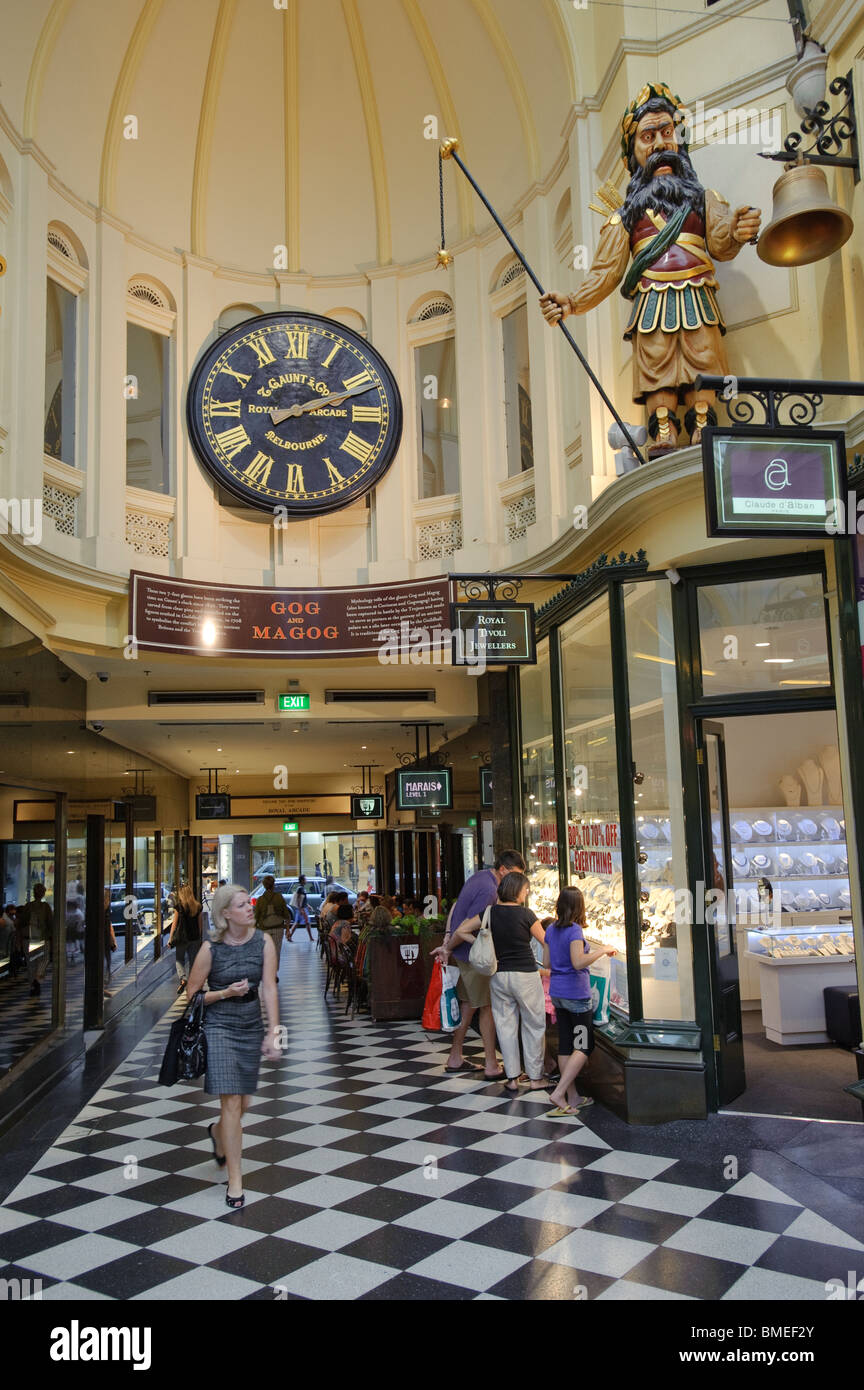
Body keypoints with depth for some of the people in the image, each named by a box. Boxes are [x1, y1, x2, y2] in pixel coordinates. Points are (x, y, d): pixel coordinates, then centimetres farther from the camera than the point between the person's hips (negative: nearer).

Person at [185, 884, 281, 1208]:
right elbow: (192, 995, -2)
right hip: (219, 1027, -3)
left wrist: (273, 1033, -11)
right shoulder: (211, 948, -11)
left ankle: (218, 1132, 48)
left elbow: (269, 989, -6)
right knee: (231, 1102, -8)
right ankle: (235, 1179, 5)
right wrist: (226, 992, -17)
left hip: (252, 1027, 3)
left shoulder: (263, 942, -4)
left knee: (244, 1102, 14)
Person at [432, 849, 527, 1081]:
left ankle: (455, 1058, 25)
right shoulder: (489, 890, -22)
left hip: (463, 954, 10)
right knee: (487, 1006, -1)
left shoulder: (479, 876, 10)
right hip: (473, 955, -10)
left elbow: (455, 907, 14)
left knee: (469, 1004, 17)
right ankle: (492, 1066, 5)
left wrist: (448, 938, 7)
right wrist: (448, 949, -10)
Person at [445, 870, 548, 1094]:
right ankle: (535, 1077, 15)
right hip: (526, 975, -4)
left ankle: (512, 1078, 14)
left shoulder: (490, 913, -1)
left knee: (505, 1025, 11)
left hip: (498, 975, 4)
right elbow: (546, 942, 1)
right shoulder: (526, 914, -11)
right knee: (533, 1025, 10)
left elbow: (460, 932, 0)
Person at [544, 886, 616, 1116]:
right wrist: (602, 950, -17)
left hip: (557, 993, 7)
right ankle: (559, 1093, -9)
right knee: (584, 1046, 1)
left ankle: (572, 1097, 17)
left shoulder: (551, 929, 6)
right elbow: (578, 962, -25)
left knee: (565, 1044, 11)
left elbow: (546, 963, 11)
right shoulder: (574, 930, -16)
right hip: (576, 994, -7)